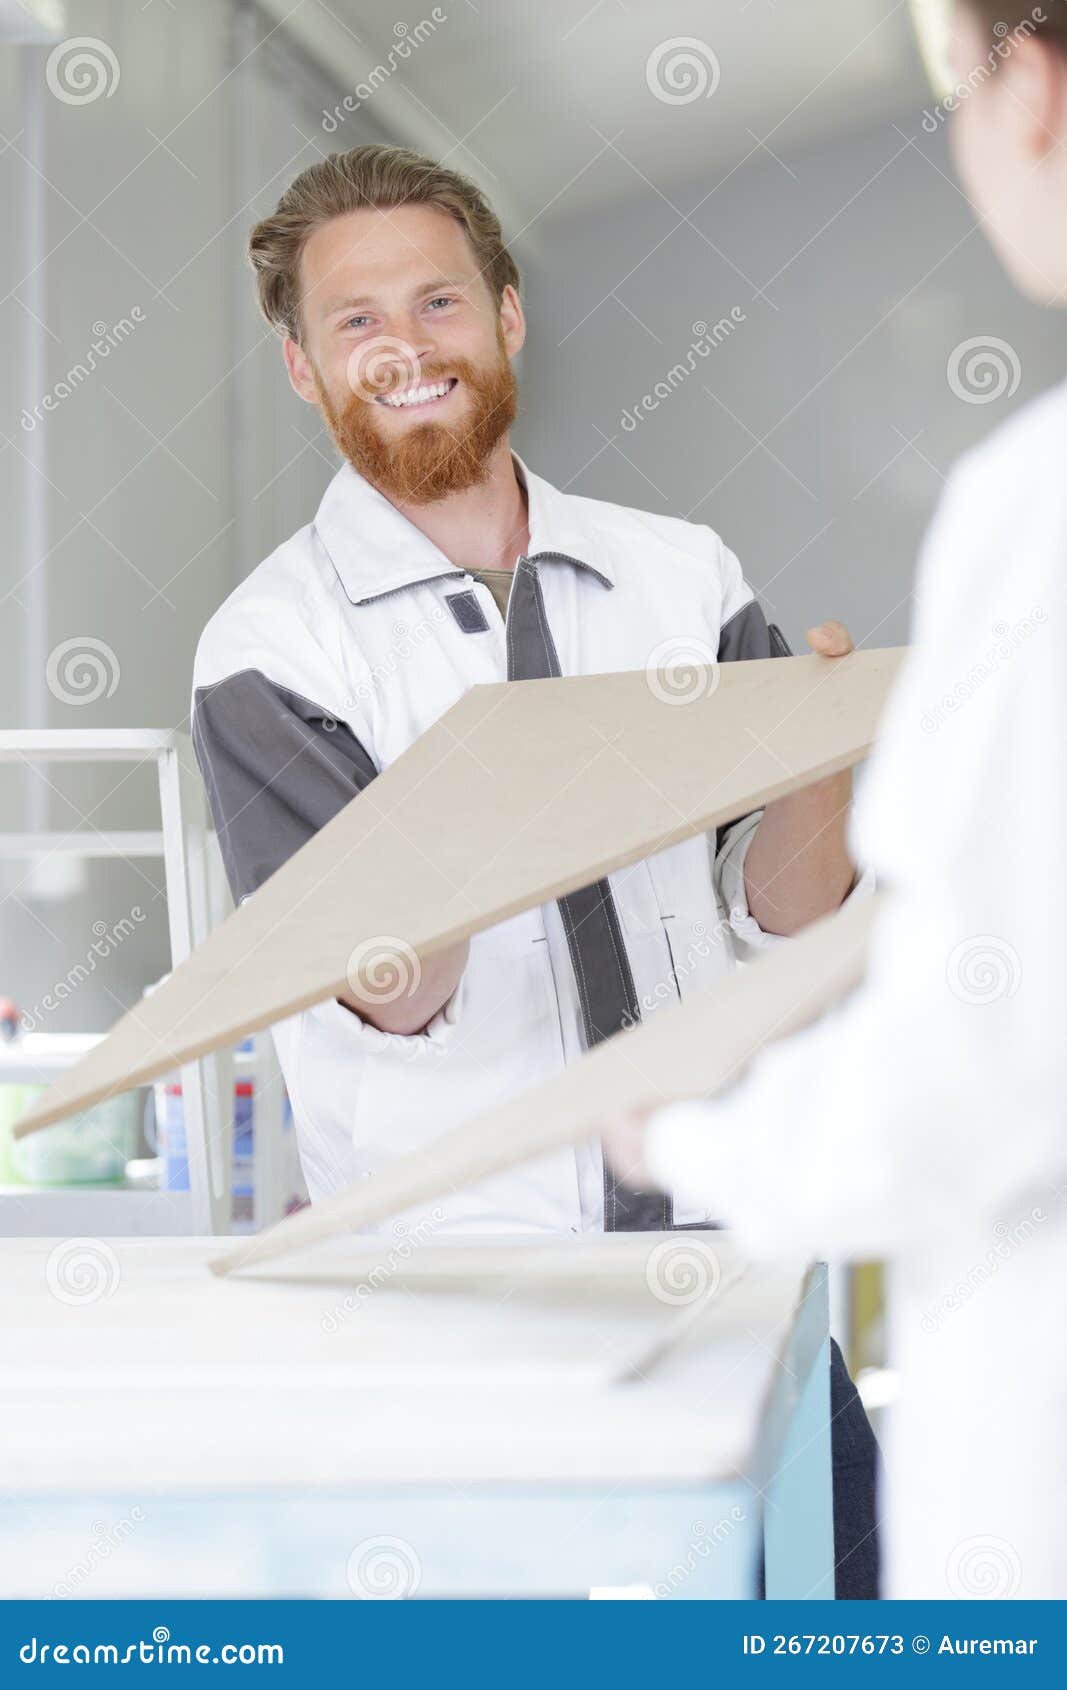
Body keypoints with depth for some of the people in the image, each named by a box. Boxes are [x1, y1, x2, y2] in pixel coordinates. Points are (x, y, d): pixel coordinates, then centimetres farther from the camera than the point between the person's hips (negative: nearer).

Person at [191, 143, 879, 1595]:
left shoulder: (681, 576, 9)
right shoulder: (271, 649, -1)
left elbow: (784, 916, 6)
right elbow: (384, 999, -9)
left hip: (715, 1222, 3)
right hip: (446, 1259, -3)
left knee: (837, 1559, -9)